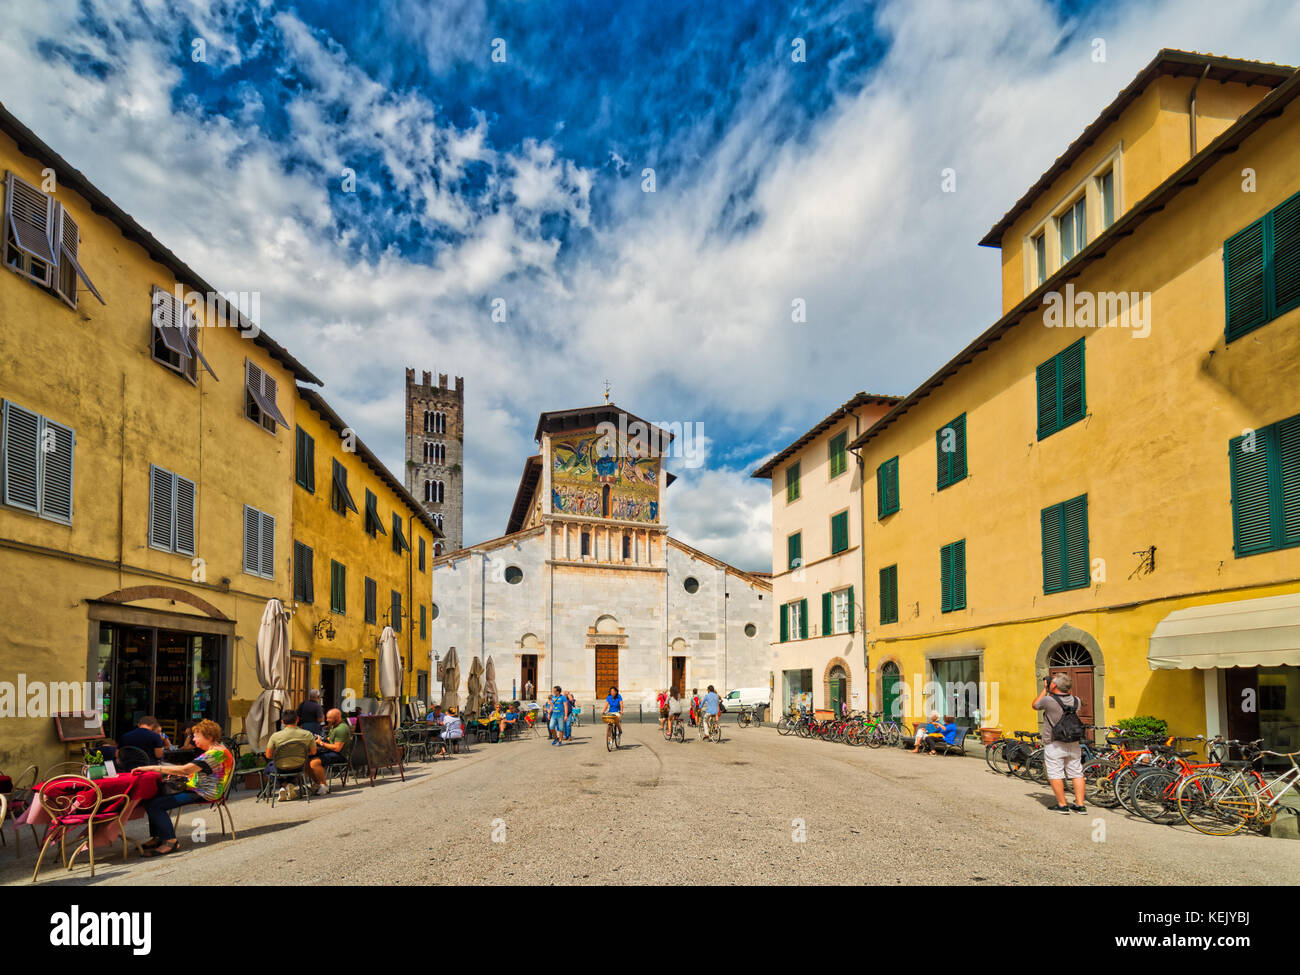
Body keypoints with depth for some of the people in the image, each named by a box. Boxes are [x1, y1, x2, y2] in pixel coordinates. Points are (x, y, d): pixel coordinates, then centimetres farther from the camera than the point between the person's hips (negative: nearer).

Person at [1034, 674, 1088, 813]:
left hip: (1054, 745, -6)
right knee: (1076, 774, 11)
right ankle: (1080, 804, 13)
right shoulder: (1076, 701, 1)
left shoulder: (1048, 700, -16)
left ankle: (1062, 805, 2)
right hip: (1073, 744, 6)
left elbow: (1035, 705, 5)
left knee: (1055, 775, 1)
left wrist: (1045, 690, 11)